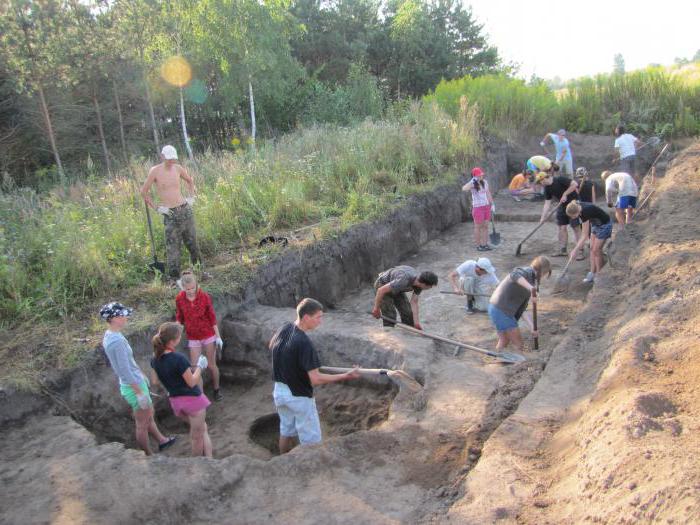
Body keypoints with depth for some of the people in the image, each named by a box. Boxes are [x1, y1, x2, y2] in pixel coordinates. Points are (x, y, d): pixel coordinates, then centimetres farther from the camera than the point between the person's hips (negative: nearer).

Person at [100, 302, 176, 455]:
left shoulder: (111, 335, 1)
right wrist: (140, 393, -21)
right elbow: (125, 372, -27)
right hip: (134, 387, -10)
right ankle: (149, 456, 25)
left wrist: (141, 375, 22)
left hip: (135, 381, 10)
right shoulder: (116, 342, -29)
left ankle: (162, 440, 44)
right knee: (142, 424, 8)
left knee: (149, 415, 26)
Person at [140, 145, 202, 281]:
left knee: (192, 242, 11)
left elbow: (190, 180, 24)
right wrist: (156, 208, -5)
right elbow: (144, 191, -2)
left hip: (185, 209, 4)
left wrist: (192, 197, 13)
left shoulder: (177, 168, 5)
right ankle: (174, 277, 3)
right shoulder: (155, 171, -7)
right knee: (172, 247, -4)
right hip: (170, 214, -4)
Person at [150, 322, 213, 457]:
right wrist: (200, 366, -4)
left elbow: (155, 381, 8)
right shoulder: (179, 358, -26)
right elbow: (191, 382, -17)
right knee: (197, 437, 11)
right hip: (192, 399, -7)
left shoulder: (155, 359, -4)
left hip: (175, 401, 7)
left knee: (203, 429, 22)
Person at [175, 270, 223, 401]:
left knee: (212, 365, 10)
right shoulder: (179, 299, -11)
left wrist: (218, 336, -6)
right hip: (193, 338, 1)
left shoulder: (204, 296, -15)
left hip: (208, 335, -1)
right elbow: (179, 318, 3)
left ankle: (217, 390, 30)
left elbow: (212, 317, -7)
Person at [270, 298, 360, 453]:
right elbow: (315, 379, -29)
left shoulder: (284, 329, -7)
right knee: (311, 440, 8)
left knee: (287, 431, 24)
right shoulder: (304, 343, -30)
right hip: (299, 397, -8)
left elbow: (272, 347, 15)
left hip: (280, 390, 8)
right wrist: (345, 376, -24)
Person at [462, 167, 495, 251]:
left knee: (485, 226, 10)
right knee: (478, 227, 5)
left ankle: (484, 244, 20)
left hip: (486, 206, 6)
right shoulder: (472, 184, -14)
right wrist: (472, 181, -30)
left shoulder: (485, 182, 4)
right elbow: (464, 189, -34)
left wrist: (492, 204, 12)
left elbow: (488, 193, 13)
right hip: (477, 207, -6)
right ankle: (478, 245, 15)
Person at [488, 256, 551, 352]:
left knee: (504, 341, 24)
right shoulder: (528, 271, -8)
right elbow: (514, 275, -35)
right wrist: (530, 288, -48)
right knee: (518, 345, 4)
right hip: (502, 311, -10)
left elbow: (521, 309, 11)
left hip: (495, 308, 10)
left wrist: (531, 326, 2)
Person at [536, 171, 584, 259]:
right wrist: (542, 217, -3)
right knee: (562, 228, 9)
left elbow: (575, 184, -26)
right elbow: (547, 204, 3)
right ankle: (563, 250, 20)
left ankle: (581, 252, -3)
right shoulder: (547, 188, 2)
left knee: (576, 227, -6)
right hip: (562, 206, 7)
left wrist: (565, 194, -23)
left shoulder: (560, 180, -19)